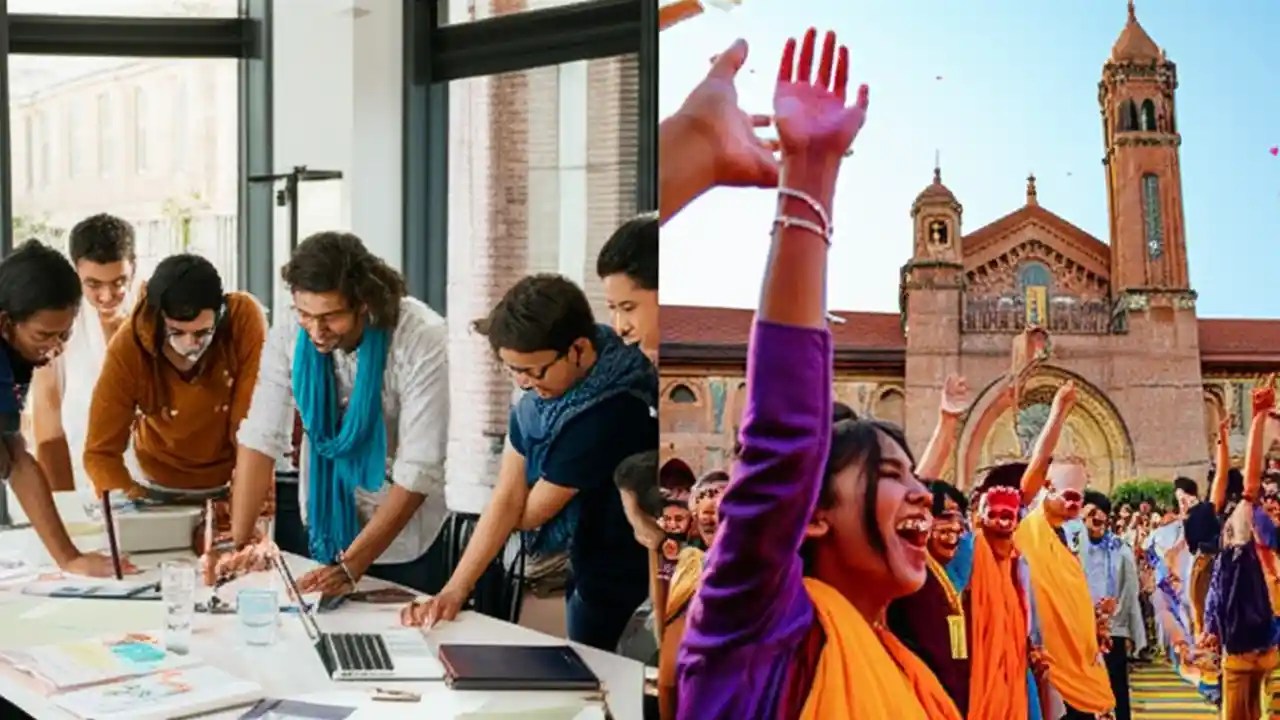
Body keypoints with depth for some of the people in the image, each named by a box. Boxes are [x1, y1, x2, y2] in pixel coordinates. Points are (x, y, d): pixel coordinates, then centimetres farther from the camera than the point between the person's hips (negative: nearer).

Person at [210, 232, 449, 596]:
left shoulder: (422, 339, -27)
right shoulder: (288, 335, -15)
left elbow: (418, 471, -27)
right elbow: (261, 438, -13)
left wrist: (350, 566, -29)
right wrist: (238, 544, -20)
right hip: (327, 529, 3)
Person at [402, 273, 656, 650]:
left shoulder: (608, 415, -31)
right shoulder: (543, 389, -8)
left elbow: (531, 512, -18)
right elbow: (507, 498, -8)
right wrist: (455, 589, -15)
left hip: (629, 589, -7)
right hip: (592, 572, 7)